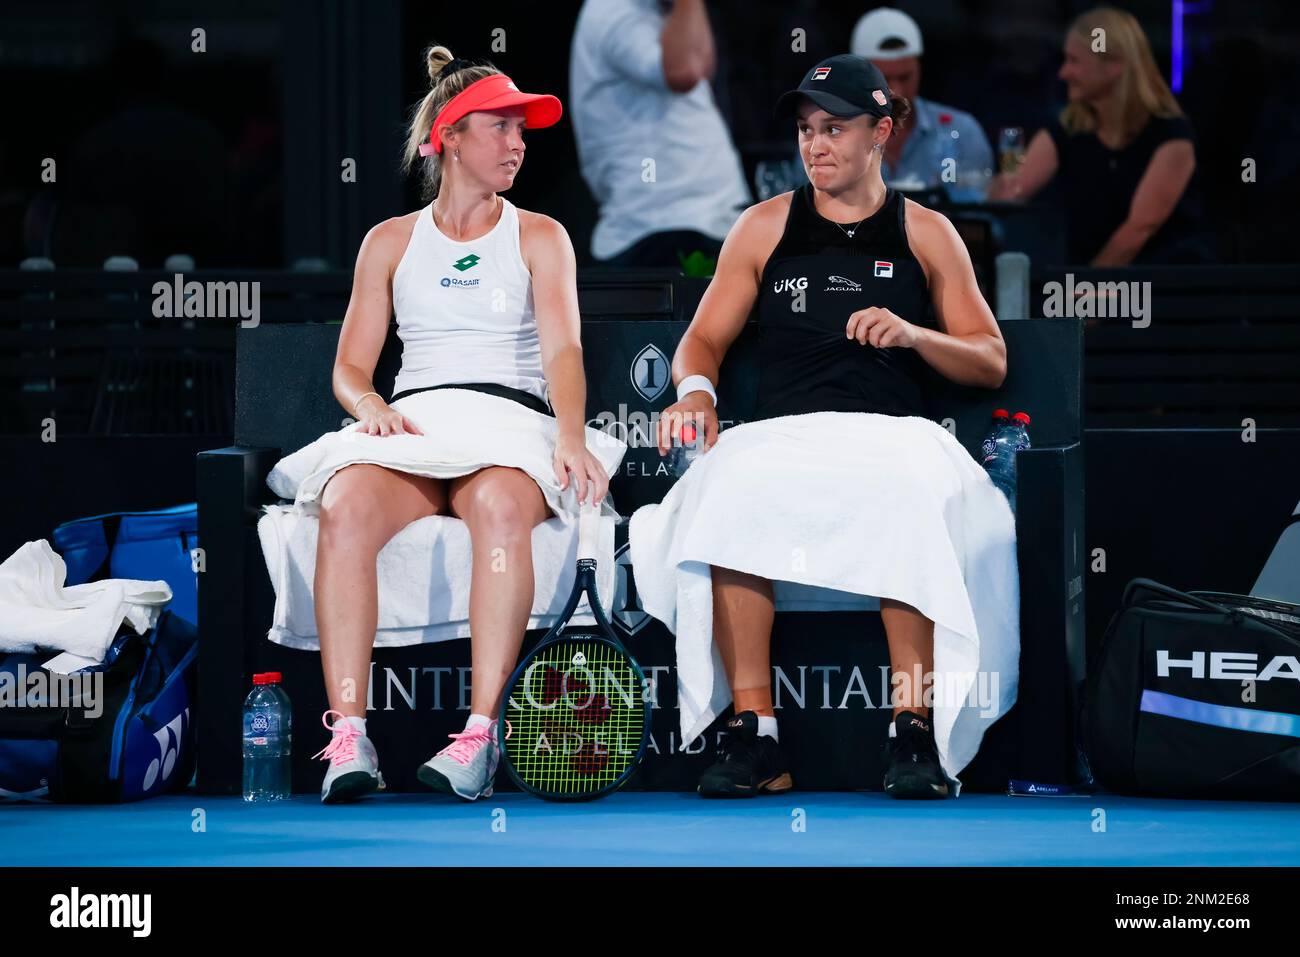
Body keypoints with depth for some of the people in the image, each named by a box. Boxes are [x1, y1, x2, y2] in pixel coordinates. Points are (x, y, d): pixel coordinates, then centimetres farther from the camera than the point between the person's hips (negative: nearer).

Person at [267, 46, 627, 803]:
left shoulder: (538, 237, 15)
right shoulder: (391, 242, 20)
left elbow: (562, 350, 0)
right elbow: (351, 366, 15)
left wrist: (571, 440, -20)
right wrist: (371, 407, -10)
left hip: (509, 421, -1)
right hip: (410, 424, 1)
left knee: (501, 505, -39)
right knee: (346, 509, -35)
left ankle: (481, 733, -44)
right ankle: (348, 734, -41)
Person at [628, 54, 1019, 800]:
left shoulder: (925, 234, 15)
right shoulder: (765, 227, 18)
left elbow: (991, 363, 14)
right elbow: (704, 339, 17)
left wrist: (913, 334, -5)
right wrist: (695, 389, -6)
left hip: (892, 434, -1)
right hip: (783, 432, 1)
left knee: (918, 498, -38)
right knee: (730, 494, -35)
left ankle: (917, 734, -34)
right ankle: (756, 739, -33)